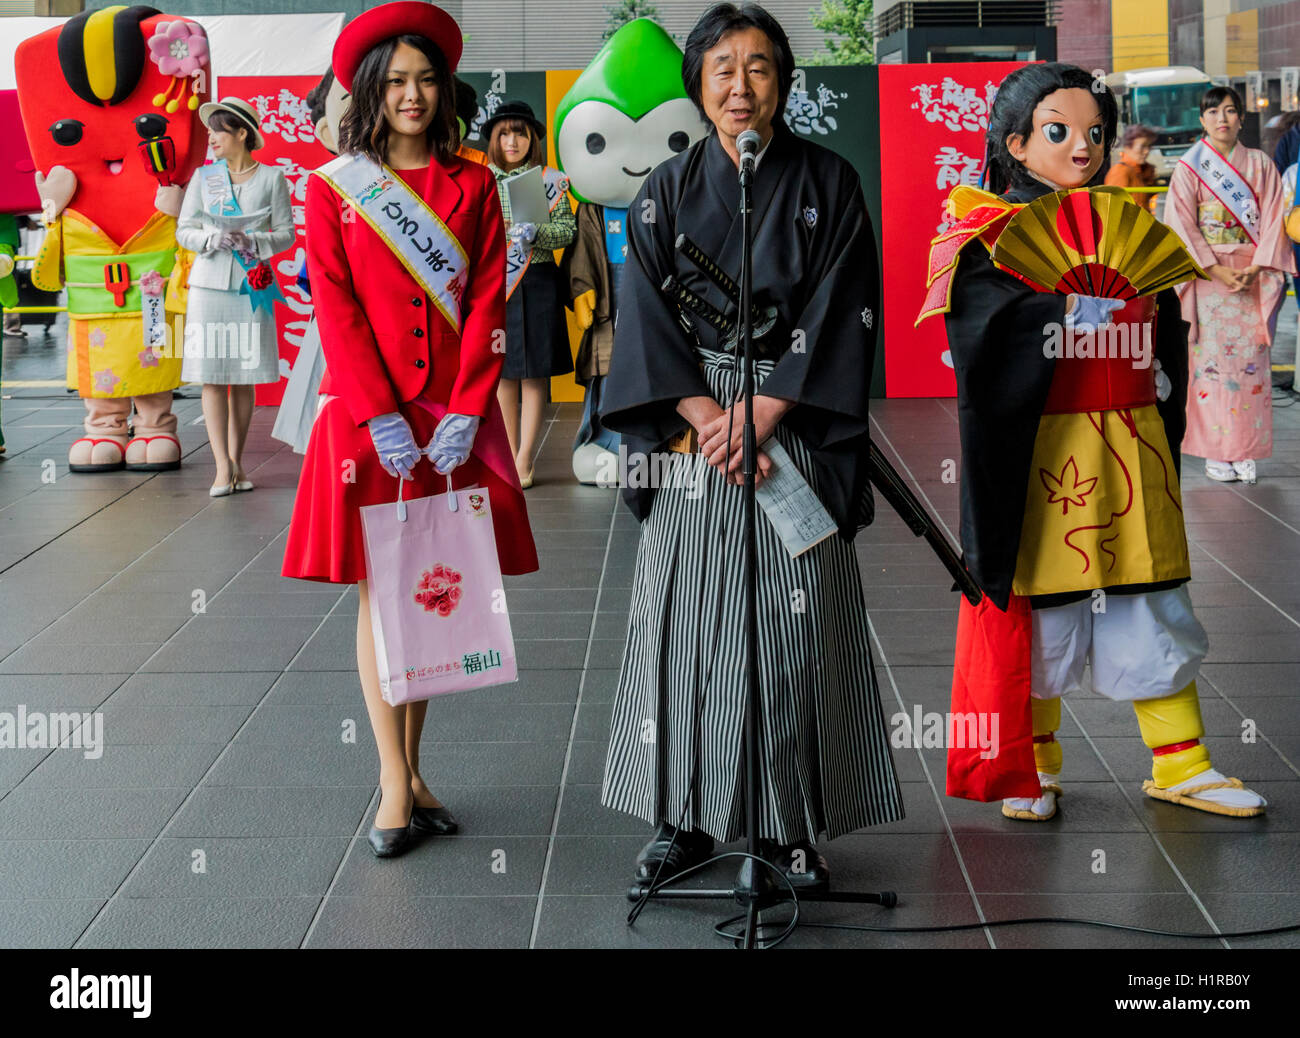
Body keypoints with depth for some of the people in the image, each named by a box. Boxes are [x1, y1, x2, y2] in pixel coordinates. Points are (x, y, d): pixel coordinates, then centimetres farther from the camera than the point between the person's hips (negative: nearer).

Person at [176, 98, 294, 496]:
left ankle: (237, 460, 13)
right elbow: (184, 230, 9)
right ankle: (222, 467, -4)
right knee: (212, 377, -4)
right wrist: (213, 238, -11)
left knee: (244, 378, 4)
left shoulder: (271, 178, 4)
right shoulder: (204, 177, 9)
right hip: (209, 284, 1)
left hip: (252, 284, -1)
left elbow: (286, 233, 4)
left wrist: (252, 242, -14)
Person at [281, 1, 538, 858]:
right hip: (366, 418, -2)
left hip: (454, 420, 2)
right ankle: (396, 784, 1)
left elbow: (487, 305, 2)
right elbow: (338, 312, -4)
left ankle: (409, 766, 15)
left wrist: (464, 413, -9)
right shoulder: (334, 189, 3)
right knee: (379, 593, -2)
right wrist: (381, 417, -13)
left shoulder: (473, 187, 8)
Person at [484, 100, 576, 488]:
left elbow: (568, 229, -3)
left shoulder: (548, 180, 2)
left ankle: (524, 460, 2)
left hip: (536, 284, -2)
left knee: (534, 372, -2)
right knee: (501, 372, 5)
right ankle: (508, 457, 14)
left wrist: (536, 234, -21)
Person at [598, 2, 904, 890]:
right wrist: (705, 417, -13)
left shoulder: (828, 183, 3)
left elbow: (838, 314, -4)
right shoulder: (668, 191, 7)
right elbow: (648, 316, 0)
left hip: (796, 426, -1)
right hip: (692, 427, 2)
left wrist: (760, 414, -13)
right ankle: (685, 818, 11)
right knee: (684, 614, 0)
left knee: (796, 620, -3)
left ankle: (794, 825, 7)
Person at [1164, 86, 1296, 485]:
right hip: (1207, 277, -2)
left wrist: (1256, 268, -11)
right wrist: (1216, 269, -13)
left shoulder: (1261, 165, 8)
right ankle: (1216, 452, 0)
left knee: (1251, 359, -1)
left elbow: (1272, 220, 2)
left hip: (1253, 277, 2)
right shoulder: (1188, 168, 3)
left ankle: (1246, 451, 3)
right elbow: (1182, 225, -4)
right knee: (1212, 359, -5)